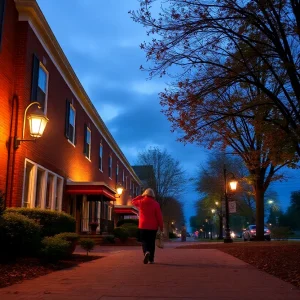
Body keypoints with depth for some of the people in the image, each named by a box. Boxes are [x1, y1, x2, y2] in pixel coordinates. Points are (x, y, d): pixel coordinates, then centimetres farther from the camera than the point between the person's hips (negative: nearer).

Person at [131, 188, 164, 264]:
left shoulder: (141, 202, -2)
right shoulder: (156, 204, -4)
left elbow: (133, 201, 20)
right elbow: (159, 216, -6)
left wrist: (141, 196, 17)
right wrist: (161, 226, 1)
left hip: (143, 226, 0)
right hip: (153, 227, 0)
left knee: (144, 241, 6)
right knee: (151, 242, 10)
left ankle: (146, 252, -23)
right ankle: (151, 259, 12)